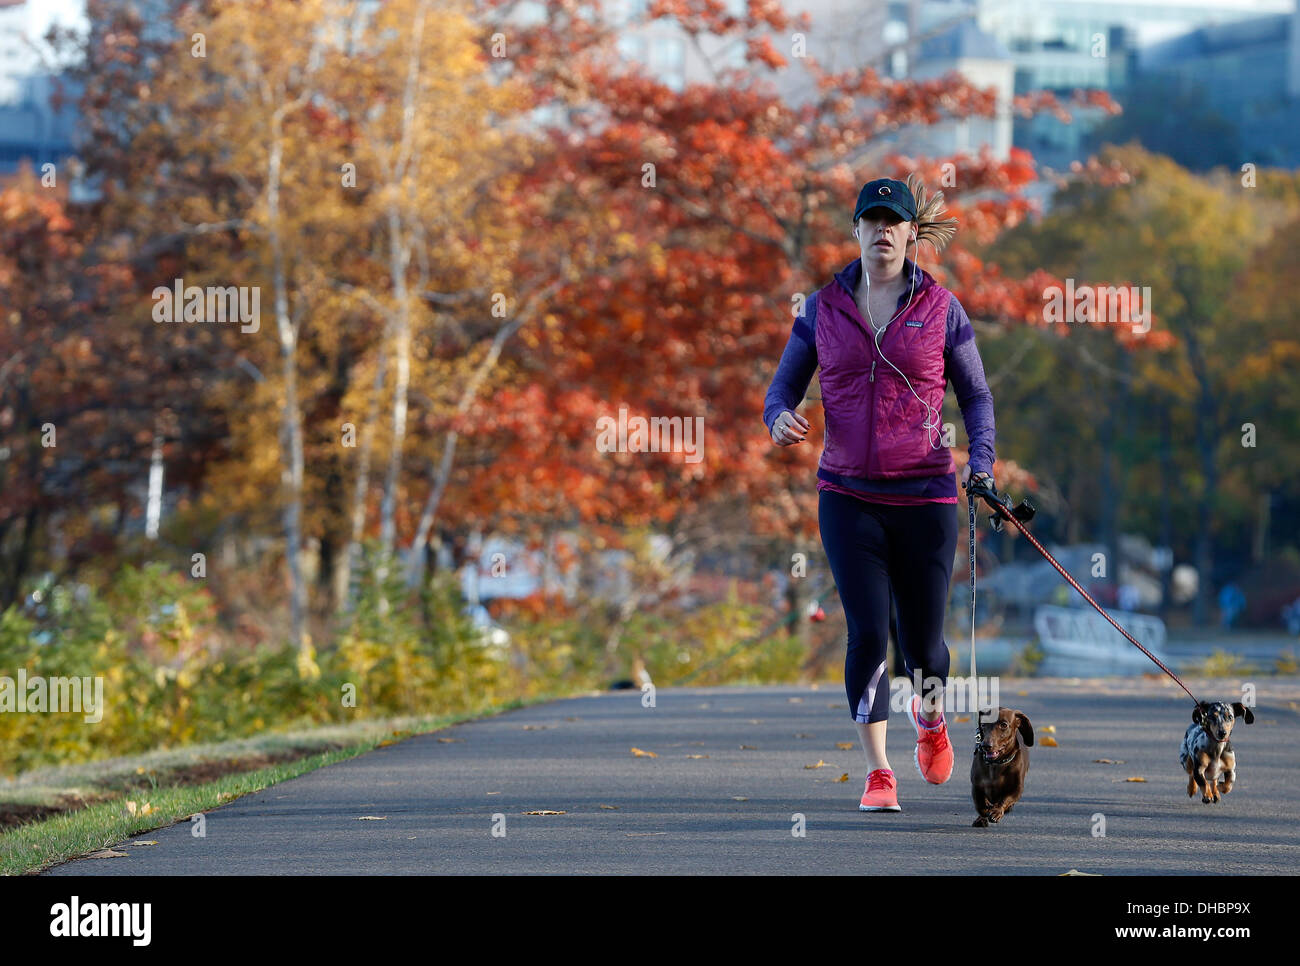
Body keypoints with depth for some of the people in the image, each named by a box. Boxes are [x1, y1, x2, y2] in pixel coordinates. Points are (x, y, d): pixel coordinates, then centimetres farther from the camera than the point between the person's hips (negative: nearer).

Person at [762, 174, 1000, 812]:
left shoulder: (940, 309, 1)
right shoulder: (823, 308, 4)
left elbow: (975, 396, 8)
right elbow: (784, 384, 9)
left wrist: (981, 461, -9)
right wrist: (781, 418, -15)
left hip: (925, 495, 0)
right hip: (849, 494, 0)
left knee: (922, 643, 4)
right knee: (867, 633, -12)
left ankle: (930, 716, 40)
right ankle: (878, 773, -3)